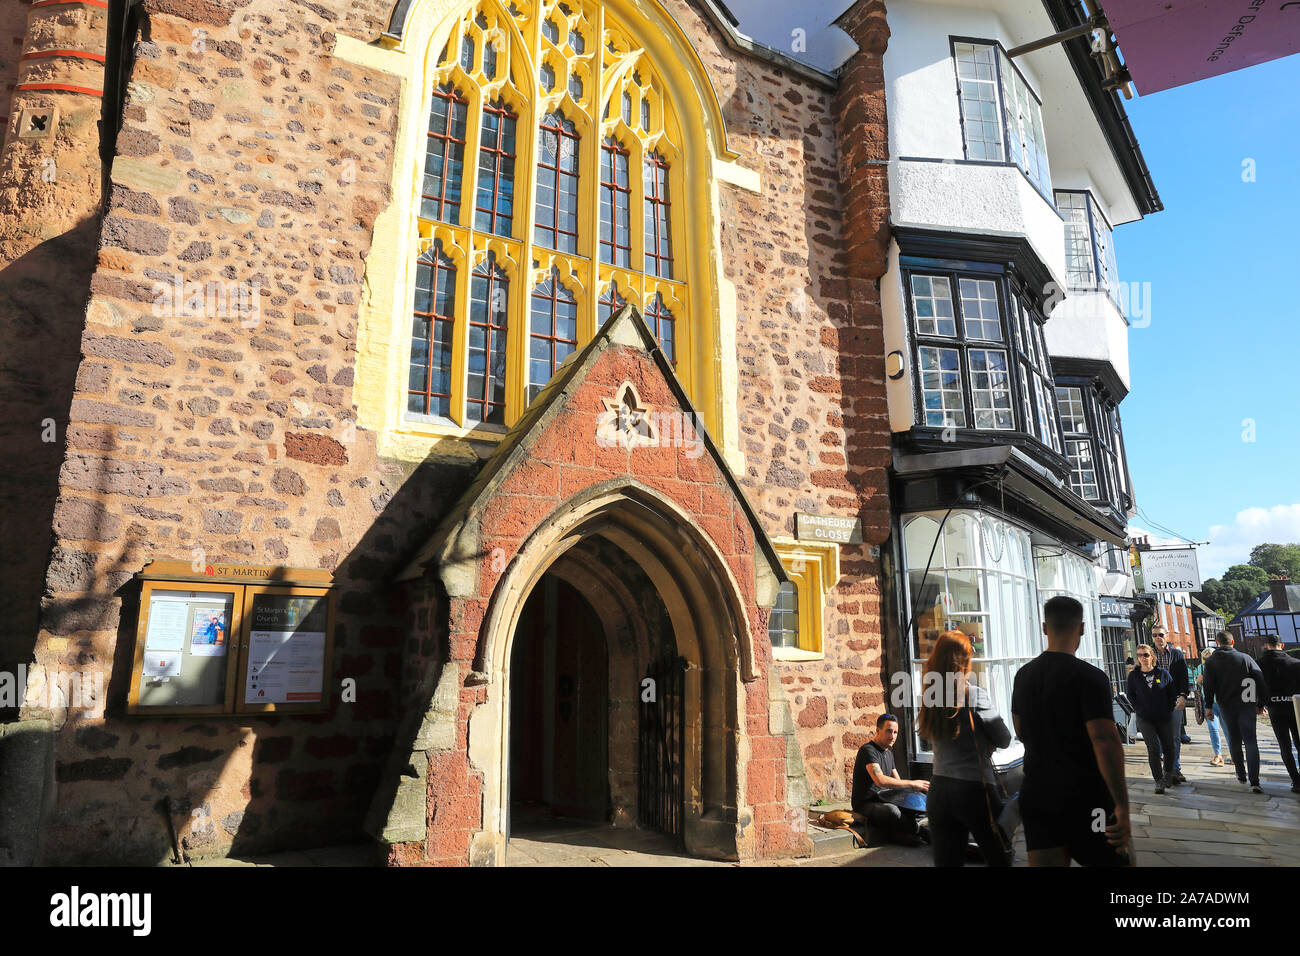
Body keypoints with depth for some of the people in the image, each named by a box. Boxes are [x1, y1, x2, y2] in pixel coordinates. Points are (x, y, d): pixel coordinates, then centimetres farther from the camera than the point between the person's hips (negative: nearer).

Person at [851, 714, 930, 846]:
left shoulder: (889, 752, 15)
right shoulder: (868, 750, -16)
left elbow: (897, 782, 16)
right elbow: (880, 781, -30)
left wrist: (920, 787, -3)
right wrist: (912, 783, -27)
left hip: (883, 799, 9)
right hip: (865, 804, -9)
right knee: (891, 810, -37)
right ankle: (918, 831, -8)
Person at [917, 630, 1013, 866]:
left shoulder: (930, 696, 3)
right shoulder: (975, 694, -11)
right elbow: (1004, 740, -4)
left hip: (939, 791, 5)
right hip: (975, 789, -5)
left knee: (946, 861, 9)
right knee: (1000, 859, 13)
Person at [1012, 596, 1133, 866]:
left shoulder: (1023, 675, 7)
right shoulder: (1089, 677, -12)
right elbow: (1105, 741, -21)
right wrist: (1122, 807, -20)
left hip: (1036, 796, 5)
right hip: (1083, 798, -5)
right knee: (1121, 860, 13)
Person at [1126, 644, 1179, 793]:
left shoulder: (1163, 673, 0)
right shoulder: (1133, 675, 0)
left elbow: (1173, 693, 8)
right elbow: (1131, 695, 8)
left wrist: (1169, 709, 1)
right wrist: (1139, 709, -2)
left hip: (1164, 718, 1)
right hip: (1145, 719, -1)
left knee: (1168, 747, 8)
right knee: (1154, 748, -11)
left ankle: (1168, 774, 34)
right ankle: (1159, 781, -3)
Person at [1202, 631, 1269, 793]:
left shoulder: (1211, 662, -1)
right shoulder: (1245, 658, -1)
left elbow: (1209, 686, -5)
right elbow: (1261, 681, -1)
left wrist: (1209, 706, 1)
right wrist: (1261, 703, 8)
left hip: (1225, 706, 1)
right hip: (1246, 705, 0)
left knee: (1234, 741, 15)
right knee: (1250, 741, -1)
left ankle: (1241, 773, 23)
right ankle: (1254, 781, -11)